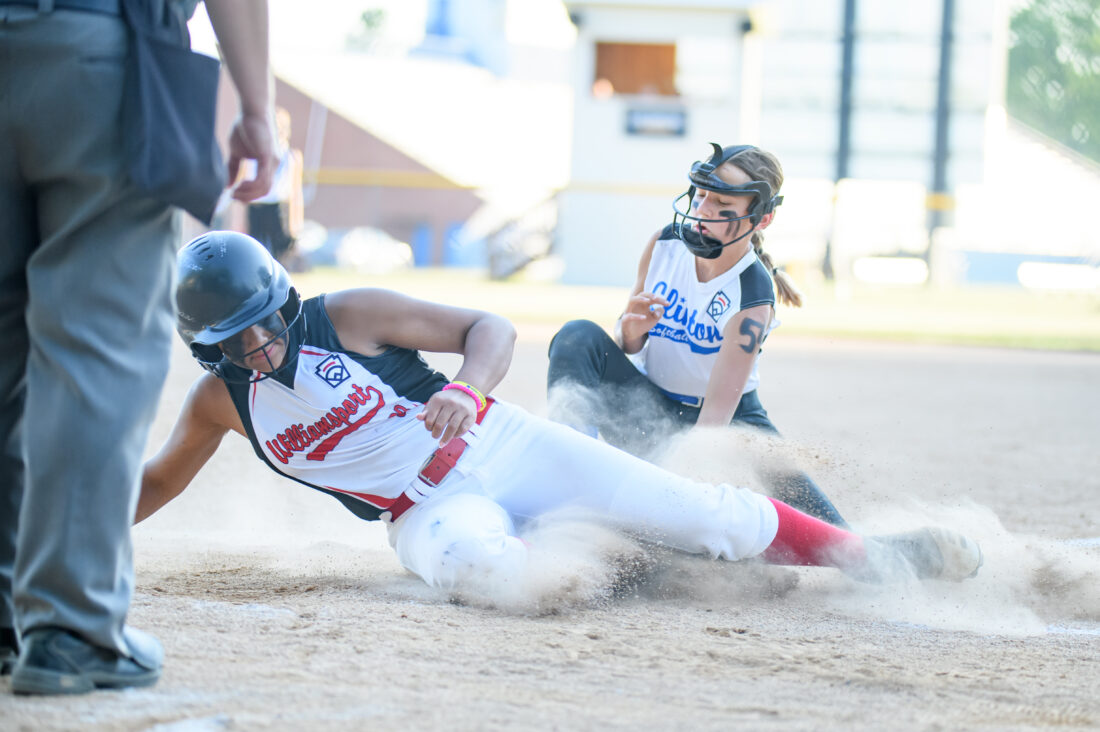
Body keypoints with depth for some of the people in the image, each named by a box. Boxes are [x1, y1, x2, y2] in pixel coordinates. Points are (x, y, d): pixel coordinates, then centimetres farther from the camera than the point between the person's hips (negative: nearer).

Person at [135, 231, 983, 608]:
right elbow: (157, 482, 15)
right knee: (471, 559, -42)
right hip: (429, 510, 1)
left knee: (707, 516, -8)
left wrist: (466, 391, -30)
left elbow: (493, 328, -10)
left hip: (502, 446, -1)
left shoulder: (347, 318, -11)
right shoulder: (220, 401, -2)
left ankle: (875, 555, 6)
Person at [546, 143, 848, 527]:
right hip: (648, 410, 4)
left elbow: (717, 411, -28)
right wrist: (631, 330, -25)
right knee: (579, 336, -25)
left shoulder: (753, 300, -24)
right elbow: (628, 348, 0)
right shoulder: (664, 245, -10)